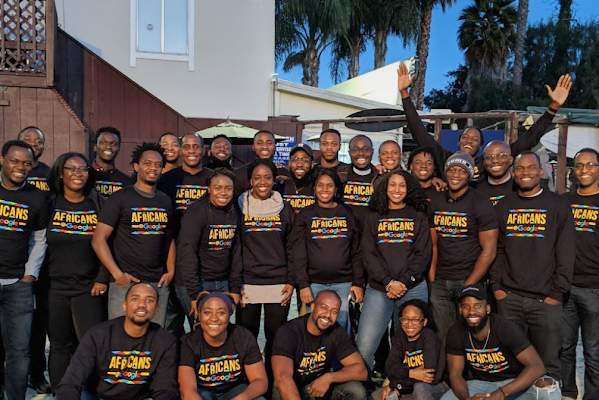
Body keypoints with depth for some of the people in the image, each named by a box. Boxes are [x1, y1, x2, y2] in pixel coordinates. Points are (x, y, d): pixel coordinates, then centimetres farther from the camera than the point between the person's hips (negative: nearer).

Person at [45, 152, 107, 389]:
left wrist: (102, 278, -4)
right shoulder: (50, 204, 5)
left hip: (88, 288, -1)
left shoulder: (99, 204, 5)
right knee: (60, 346, 8)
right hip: (54, 287, 1)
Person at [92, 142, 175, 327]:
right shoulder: (120, 198, -3)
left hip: (158, 284, 4)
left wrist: (171, 271, 5)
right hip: (126, 283, -4)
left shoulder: (166, 201, 12)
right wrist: (117, 273, -15)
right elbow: (98, 239, -8)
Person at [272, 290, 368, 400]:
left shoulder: (337, 333, -9)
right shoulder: (288, 332, -24)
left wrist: (329, 378, -27)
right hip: (292, 391, -3)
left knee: (356, 390, -21)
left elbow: (361, 370, -11)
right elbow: (282, 378, -38)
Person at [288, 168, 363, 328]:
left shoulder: (347, 214, 10)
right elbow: (297, 253, 0)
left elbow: (356, 252, 9)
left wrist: (358, 283, 2)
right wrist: (302, 285, -8)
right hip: (314, 284, -1)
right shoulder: (305, 215, 6)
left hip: (343, 284, 1)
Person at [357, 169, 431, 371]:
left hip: (413, 288, 0)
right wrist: (388, 282, -9)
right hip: (378, 288, 0)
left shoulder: (418, 216, 11)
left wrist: (404, 281, -9)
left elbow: (423, 254, 4)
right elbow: (369, 254, 2)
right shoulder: (374, 217, 11)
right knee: (364, 345, -8)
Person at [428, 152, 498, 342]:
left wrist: (468, 286, -13)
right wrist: (431, 277, 2)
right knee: (444, 338, 11)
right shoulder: (436, 204, 8)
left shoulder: (480, 203, -7)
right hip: (440, 282, 4)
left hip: (469, 280, -4)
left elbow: (489, 251, -10)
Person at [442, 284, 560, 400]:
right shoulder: (456, 333, -13)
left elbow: (537, 366, -29)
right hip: (481, 384, 3)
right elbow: (455, 374, -10)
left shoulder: (506, 328, -23)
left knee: (547, 387, -34)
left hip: (516, 383, -2)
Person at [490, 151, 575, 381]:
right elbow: (496, 250, 10)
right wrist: (497, 286, 2)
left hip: (545, 300, -2)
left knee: (547, 363, 2)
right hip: (508, 297, 2)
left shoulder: (558, 205, 3)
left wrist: (557, 292, -6)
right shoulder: (503, 206, 10)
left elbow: (566, 253, -1)